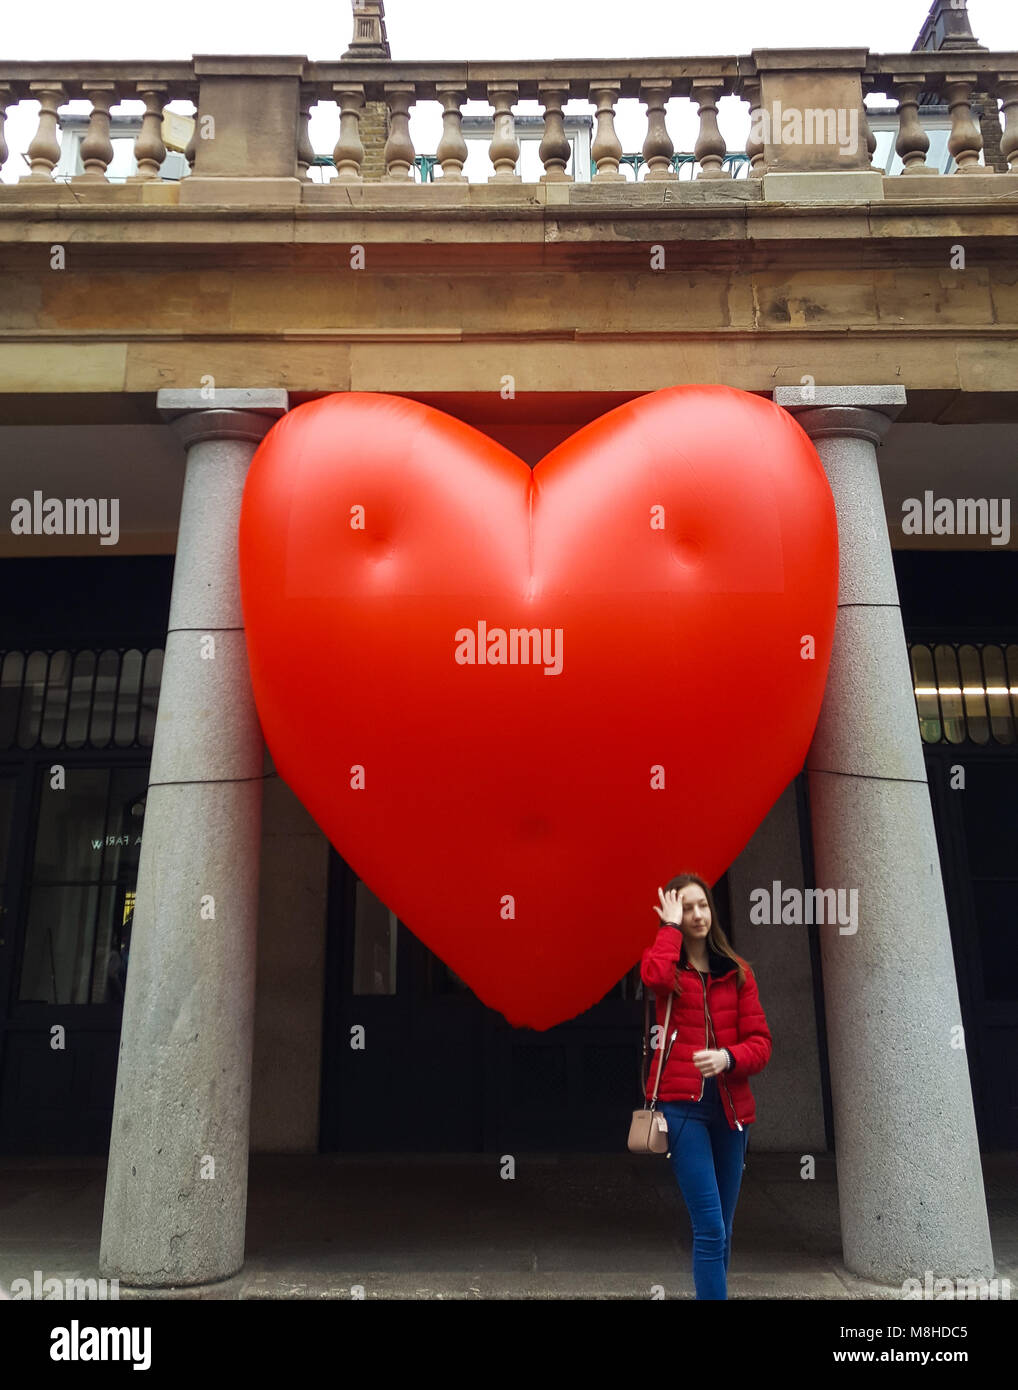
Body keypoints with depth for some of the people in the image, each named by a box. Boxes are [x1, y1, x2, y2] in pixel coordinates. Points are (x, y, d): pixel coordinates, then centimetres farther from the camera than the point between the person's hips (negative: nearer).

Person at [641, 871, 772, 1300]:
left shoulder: (737, 972, 9)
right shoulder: (664, 965, 1)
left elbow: (760, 1041, 3)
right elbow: (655, 975, -25)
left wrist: (727, 1057, -17)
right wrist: (670, 926, -11)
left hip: (731, 1107, 4)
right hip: (681, 1104, -4)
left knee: (720, 1229, 14)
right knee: (711, 1228, -9)